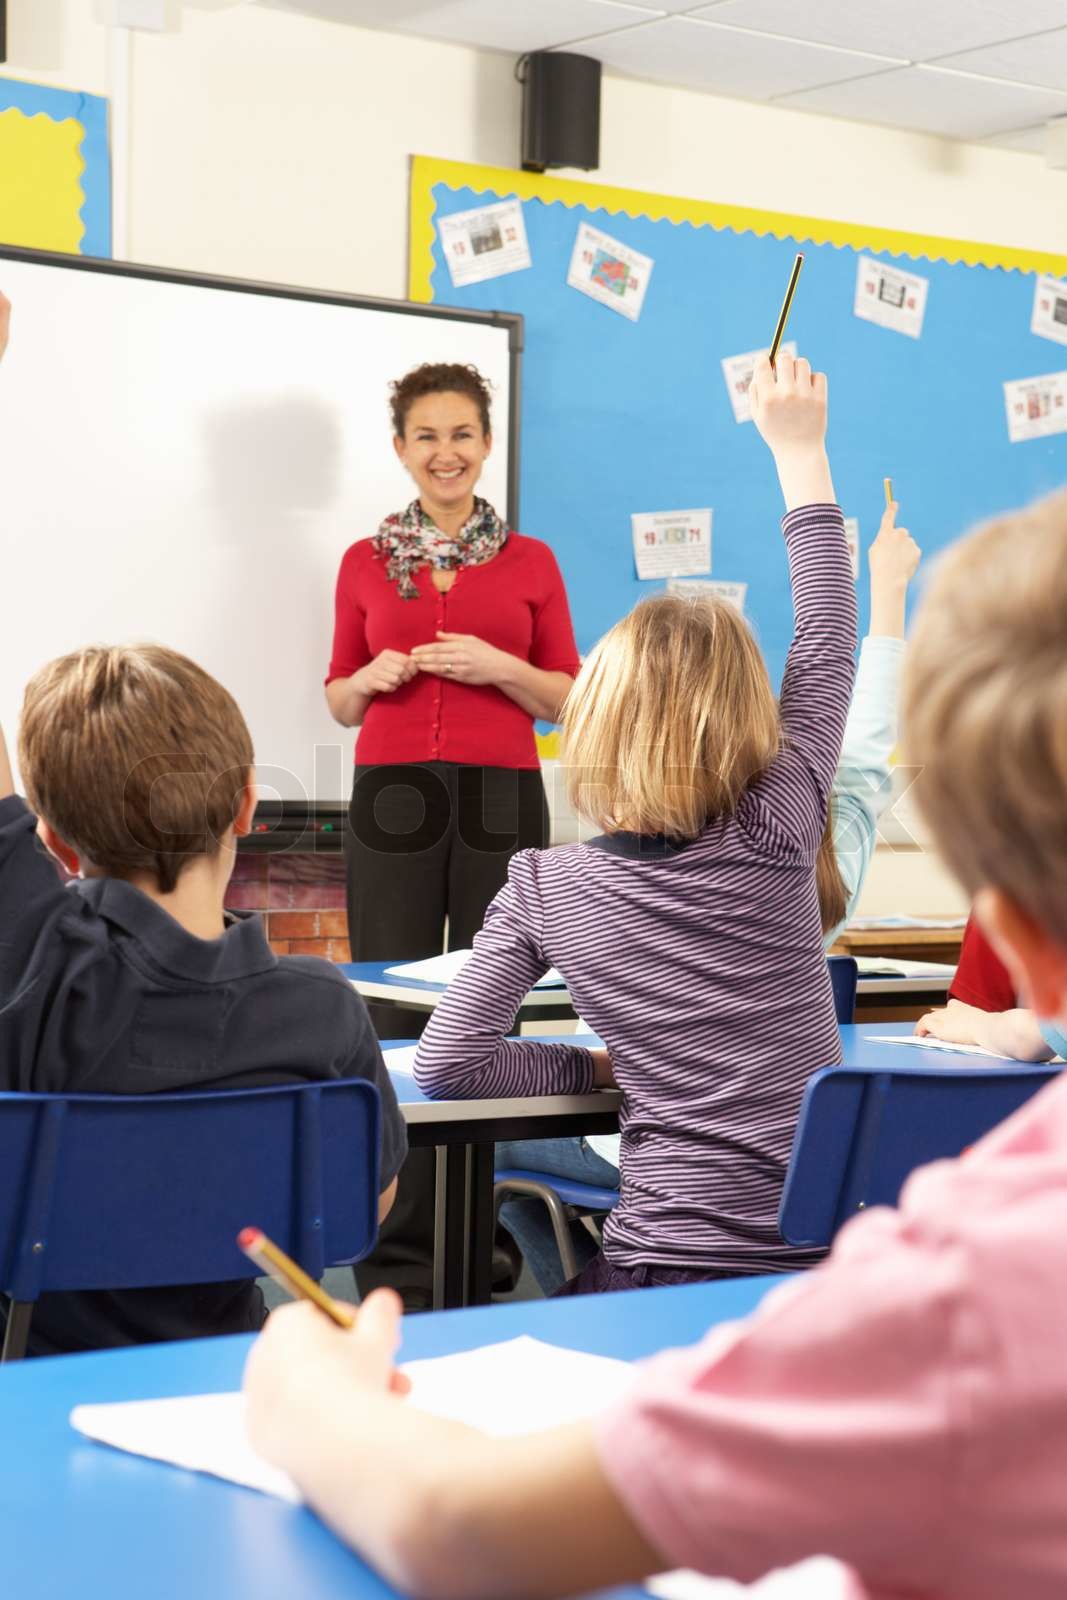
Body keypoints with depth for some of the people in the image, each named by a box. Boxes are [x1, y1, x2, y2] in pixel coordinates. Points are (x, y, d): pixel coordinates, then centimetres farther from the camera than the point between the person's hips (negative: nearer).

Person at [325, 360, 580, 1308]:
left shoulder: (530, 562, 11)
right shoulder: (365, 563, 12)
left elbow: (569, 699, 10)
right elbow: (340, 701, 17)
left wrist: (500, 668, -8)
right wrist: (372, 678, -5)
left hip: (500, 801, 0)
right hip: (393, 801, 0)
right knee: (393, 1020, -5)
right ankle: (395, 1258, 2)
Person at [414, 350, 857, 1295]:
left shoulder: (548, 889, -4)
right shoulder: (776, 838, -4)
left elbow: (446, 1061, -4)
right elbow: (828, 649, 9)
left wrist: (598, 1068, 8)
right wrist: (801, 450, 17)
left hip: (672, 1267, -1)